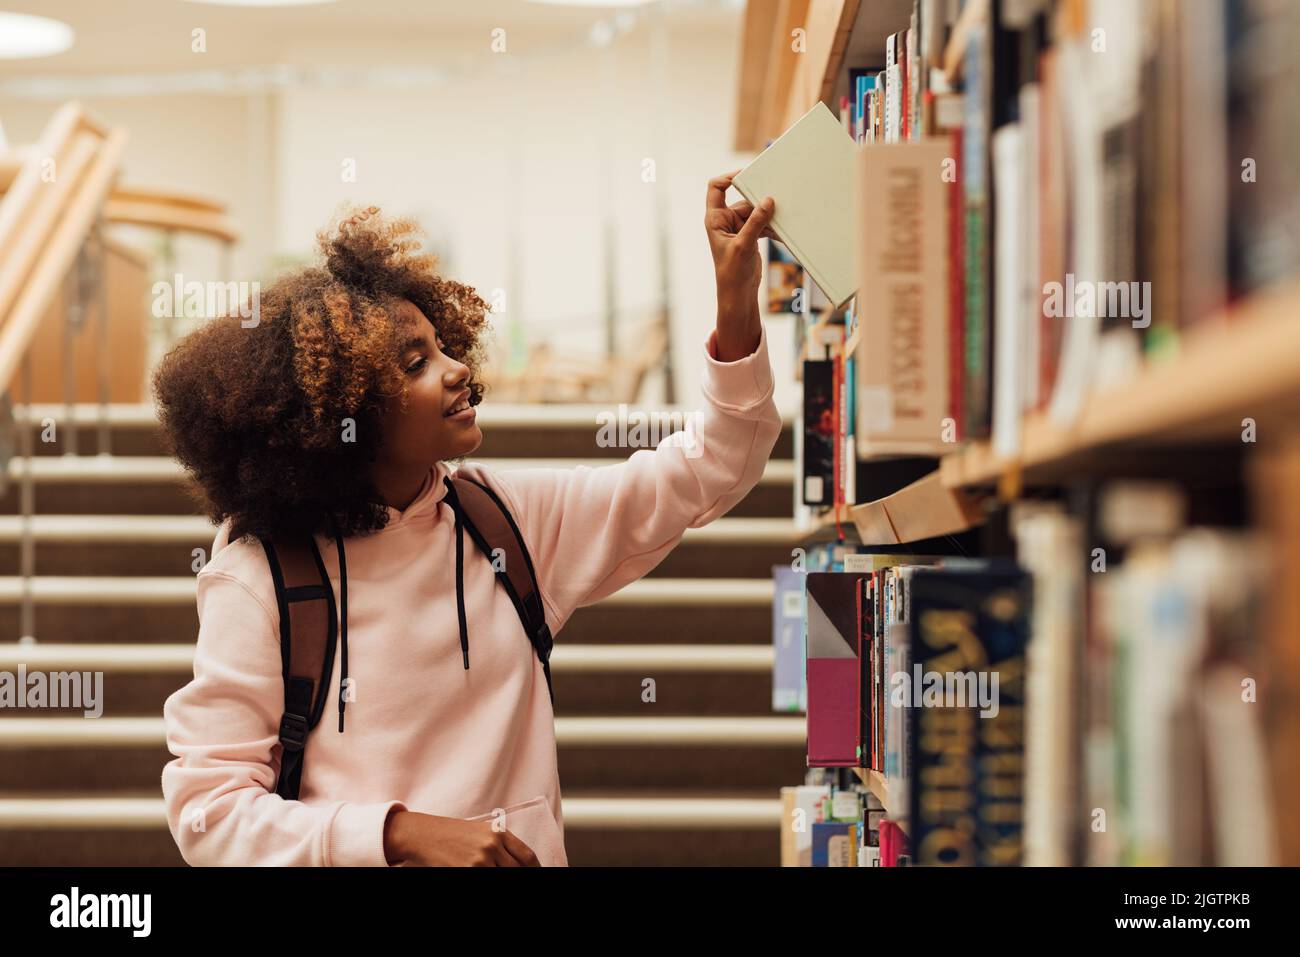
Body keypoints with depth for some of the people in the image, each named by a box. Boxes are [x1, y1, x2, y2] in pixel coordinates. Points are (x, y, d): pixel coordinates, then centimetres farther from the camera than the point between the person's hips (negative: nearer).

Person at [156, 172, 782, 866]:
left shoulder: (505, 516, 6)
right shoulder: (259, 576, -7)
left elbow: (704, 472, 9)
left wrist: (736, 298, -3)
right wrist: (407, 834, -18)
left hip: (521, 856, 4)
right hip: (367, 861, -4)